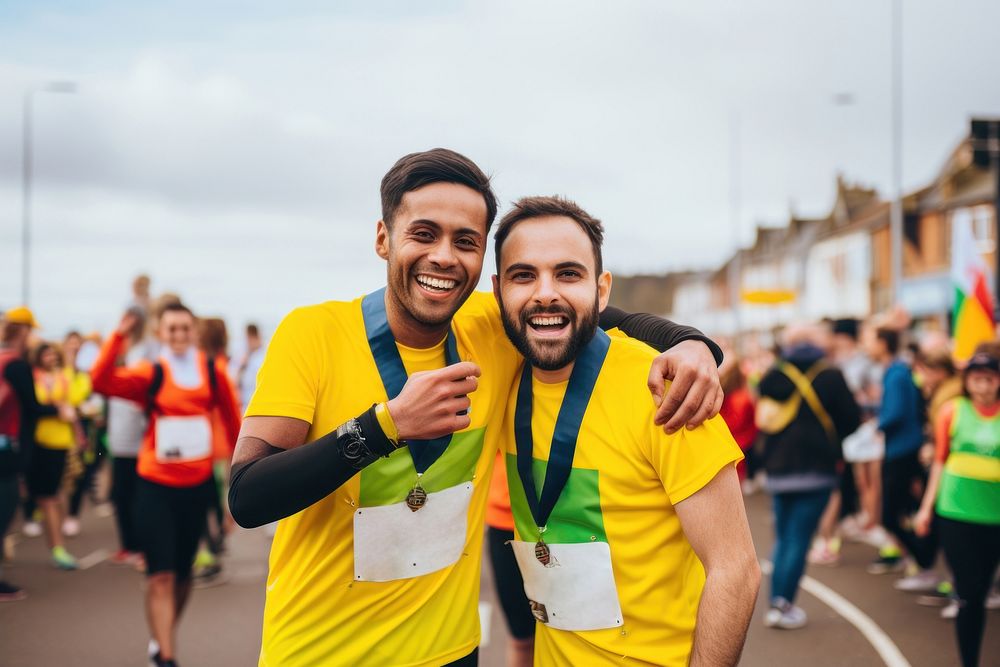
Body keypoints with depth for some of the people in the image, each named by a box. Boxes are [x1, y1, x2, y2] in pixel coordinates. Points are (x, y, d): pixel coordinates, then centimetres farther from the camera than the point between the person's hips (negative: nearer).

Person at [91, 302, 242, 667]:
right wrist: (119, 336, -27)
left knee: (182, 574, 15)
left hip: (197, 485, 2)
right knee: (160, 575, -6)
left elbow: (231, 418, 10)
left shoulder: (213, 370, 1)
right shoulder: (151, 374, -4)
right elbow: (102, 381, -19)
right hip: (155, 486, -2)